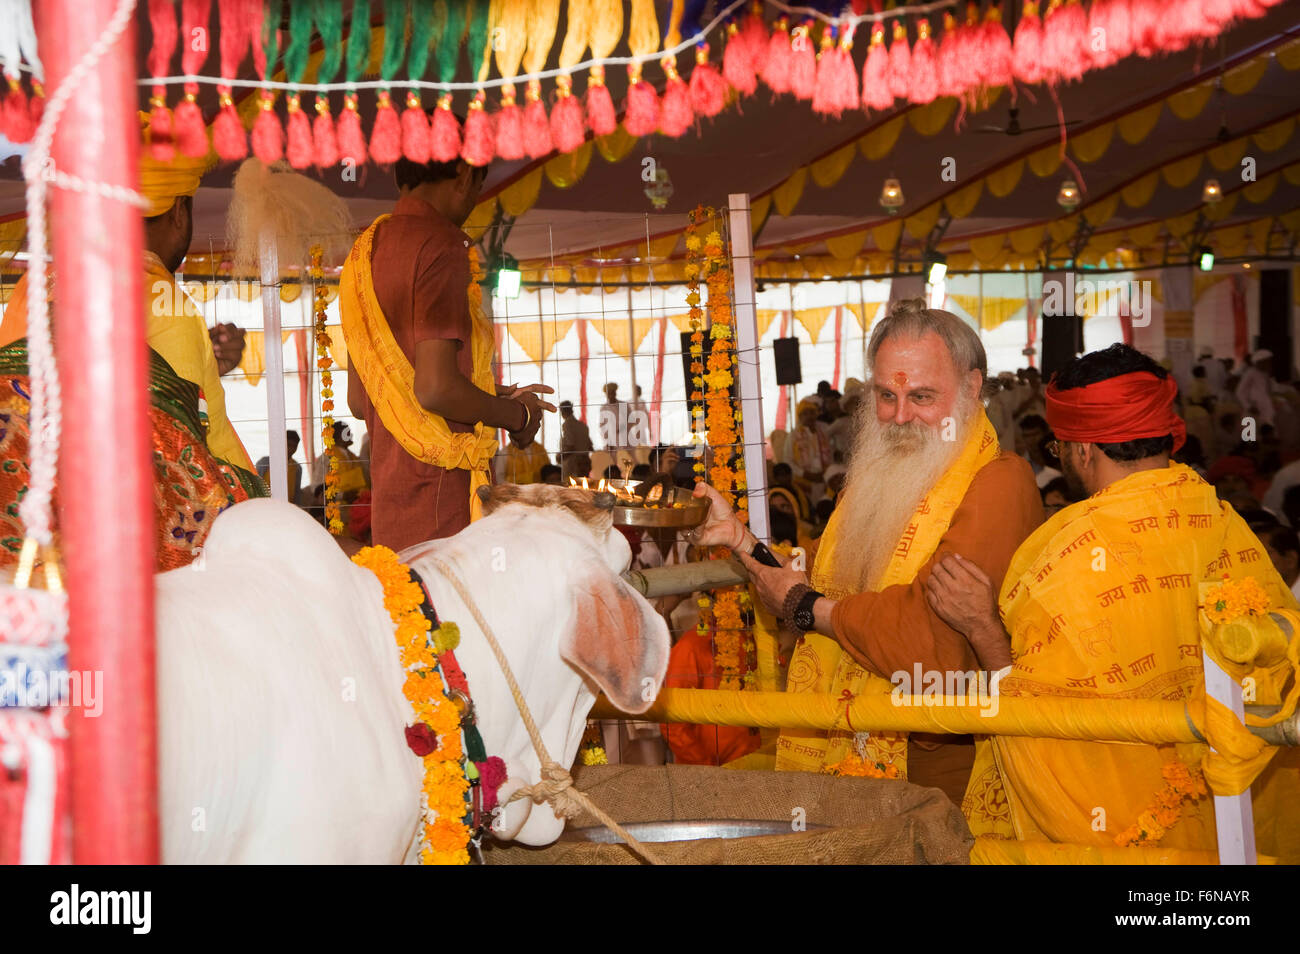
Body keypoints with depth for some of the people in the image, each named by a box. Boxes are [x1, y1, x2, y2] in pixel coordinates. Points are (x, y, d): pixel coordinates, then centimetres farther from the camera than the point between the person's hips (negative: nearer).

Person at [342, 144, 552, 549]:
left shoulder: (365, 248, 16)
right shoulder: (441, 247, -10)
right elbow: (436, 388, -20)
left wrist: (495, 397, 22)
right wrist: (517, 414, -2)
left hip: (386, 497, 9)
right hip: (442, 496, -9)